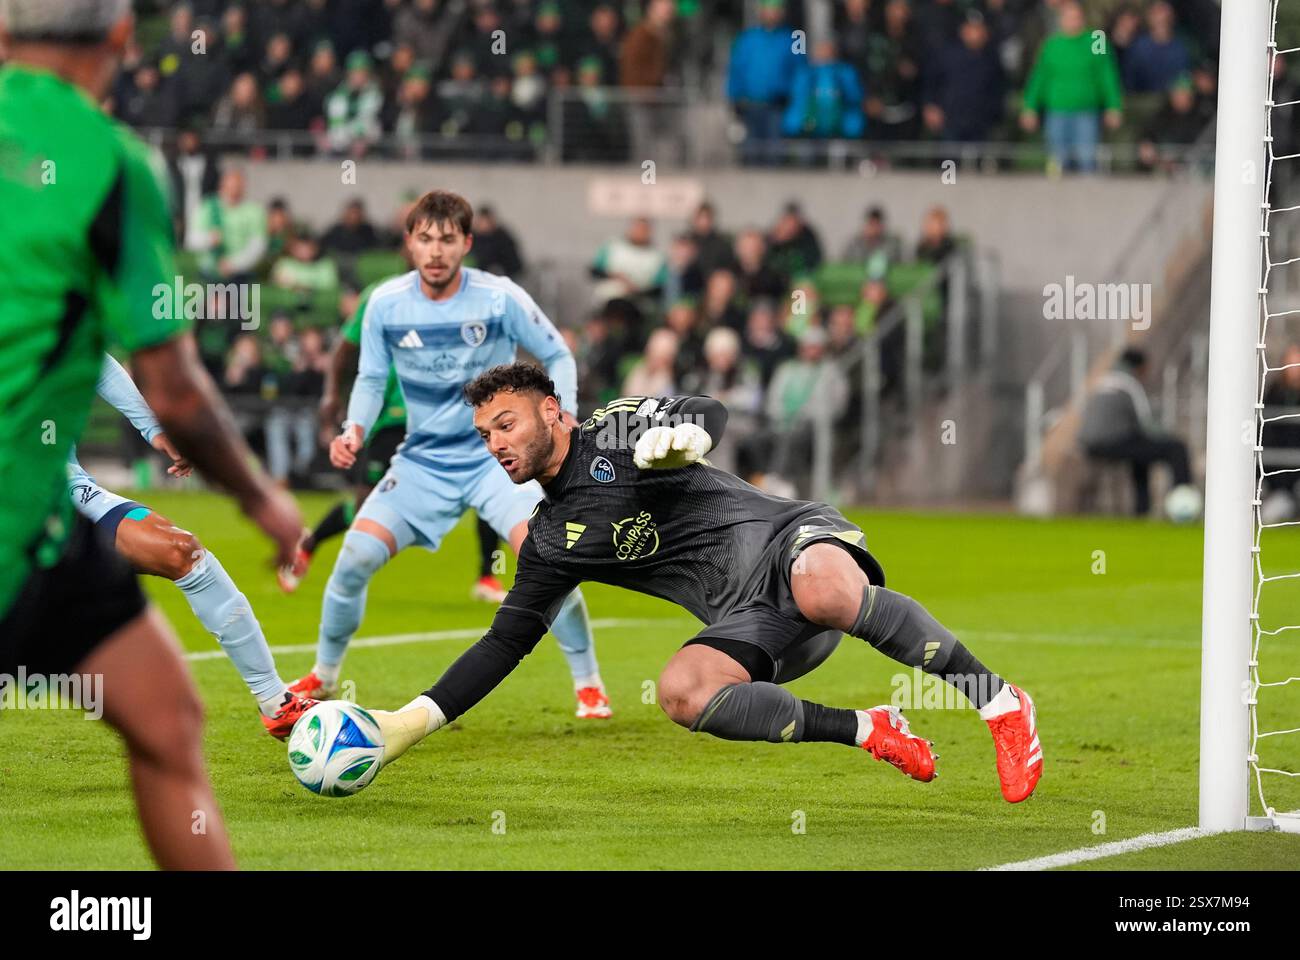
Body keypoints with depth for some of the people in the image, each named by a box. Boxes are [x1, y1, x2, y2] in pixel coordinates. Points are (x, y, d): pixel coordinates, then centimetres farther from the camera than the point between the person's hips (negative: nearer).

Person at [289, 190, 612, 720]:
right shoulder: (386, 305, -7)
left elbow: (558, 356, -1)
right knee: (354, 557, -11)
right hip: (422, 460, 2)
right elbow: (371, 378, 7)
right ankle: (322, 676, 13)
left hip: (497, 454, -2)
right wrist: (355, 430, -12)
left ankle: (588, 684, -7)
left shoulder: (501, 299, -14)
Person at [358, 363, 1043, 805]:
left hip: (785, 537, -4)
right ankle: (869, 732, -19)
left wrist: (682, 429, -34)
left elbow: (708, 415, -9)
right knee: (681, 691, -29)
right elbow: (504, 643, 19)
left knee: (828, 595, -41)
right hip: (749, 623, 4)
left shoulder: (617, 429, 7)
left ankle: (1001, 703, -26)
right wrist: (414, 721, 10)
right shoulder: (550, 542, 19)